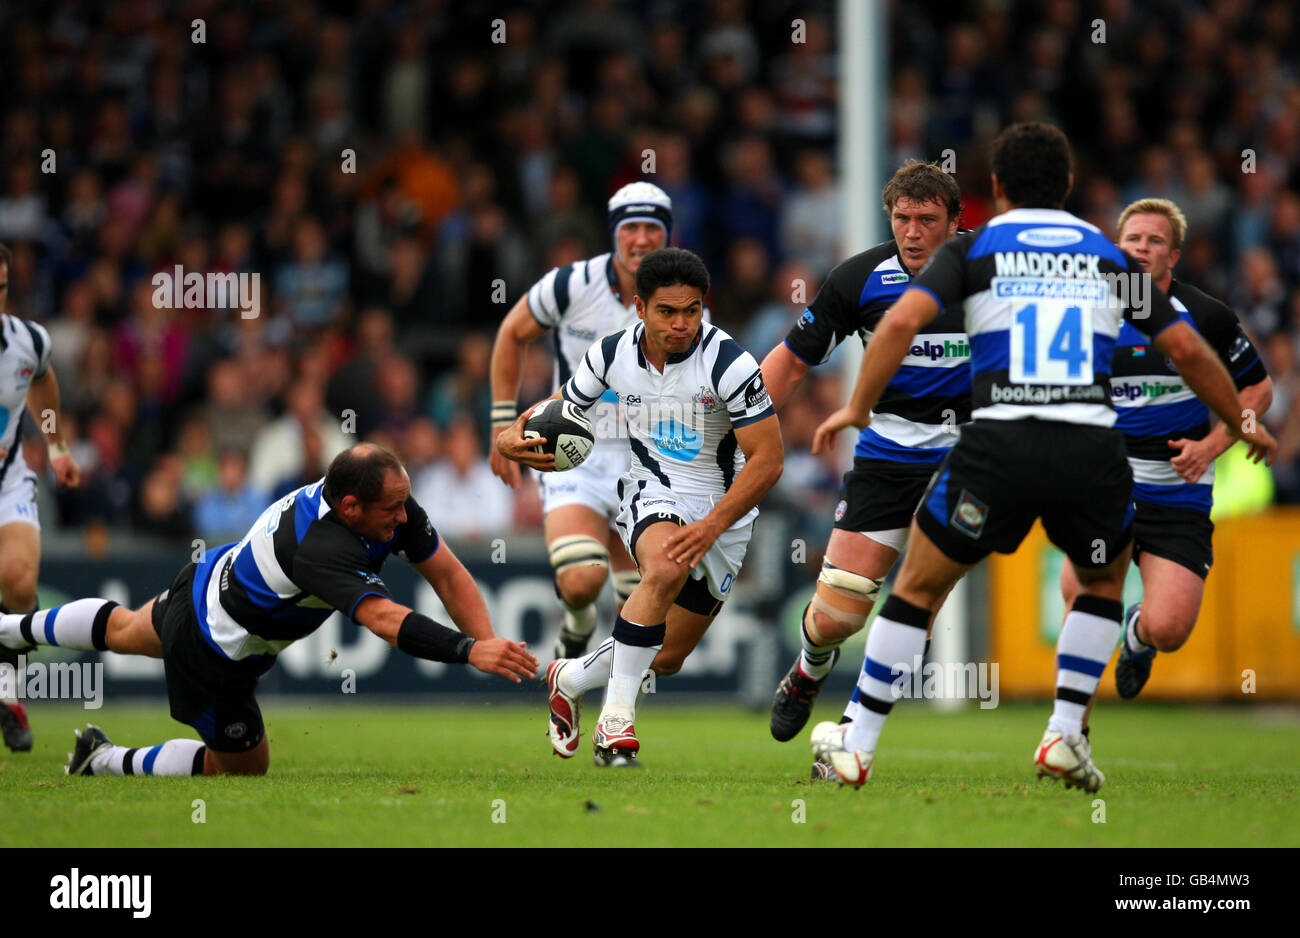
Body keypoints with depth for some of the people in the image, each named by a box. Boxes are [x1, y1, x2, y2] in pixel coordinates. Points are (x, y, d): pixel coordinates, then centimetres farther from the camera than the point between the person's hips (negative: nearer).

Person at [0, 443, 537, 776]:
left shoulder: (390, 505, -19)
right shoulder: (324, 549, -44)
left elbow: (446, 573, -17)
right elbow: (384, 620, -55)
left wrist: (489, 643, -28)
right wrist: (471, 651, -62)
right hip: (213, 657, -9)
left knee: (125, 630, 39)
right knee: (242, 768, 13)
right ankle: (108, 764, 25)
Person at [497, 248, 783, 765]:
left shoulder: (729, 364, -22)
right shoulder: (613, 354, -10)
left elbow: (768, 459, -21)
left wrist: (711, 526, -29)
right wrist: (514, 436, -16)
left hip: (724, 511, 0)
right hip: (652, 493, 0)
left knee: (667, 658, 6)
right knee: (665, 569, -36)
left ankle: (570, 679, 35)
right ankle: (617, 714, -28)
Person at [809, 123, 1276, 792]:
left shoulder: (972, 248, 11)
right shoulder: (1110, 256, 18)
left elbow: (903, 320, -5)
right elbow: (1186, 348, 18)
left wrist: (856, 408, 3)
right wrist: (1241, 424, 31)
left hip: (998, 444, -2)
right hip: (1094, 449, 2)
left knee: (918, 586, 15)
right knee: (1103, 583, 29)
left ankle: (858, 748, 17)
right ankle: (1064, 736, 17)